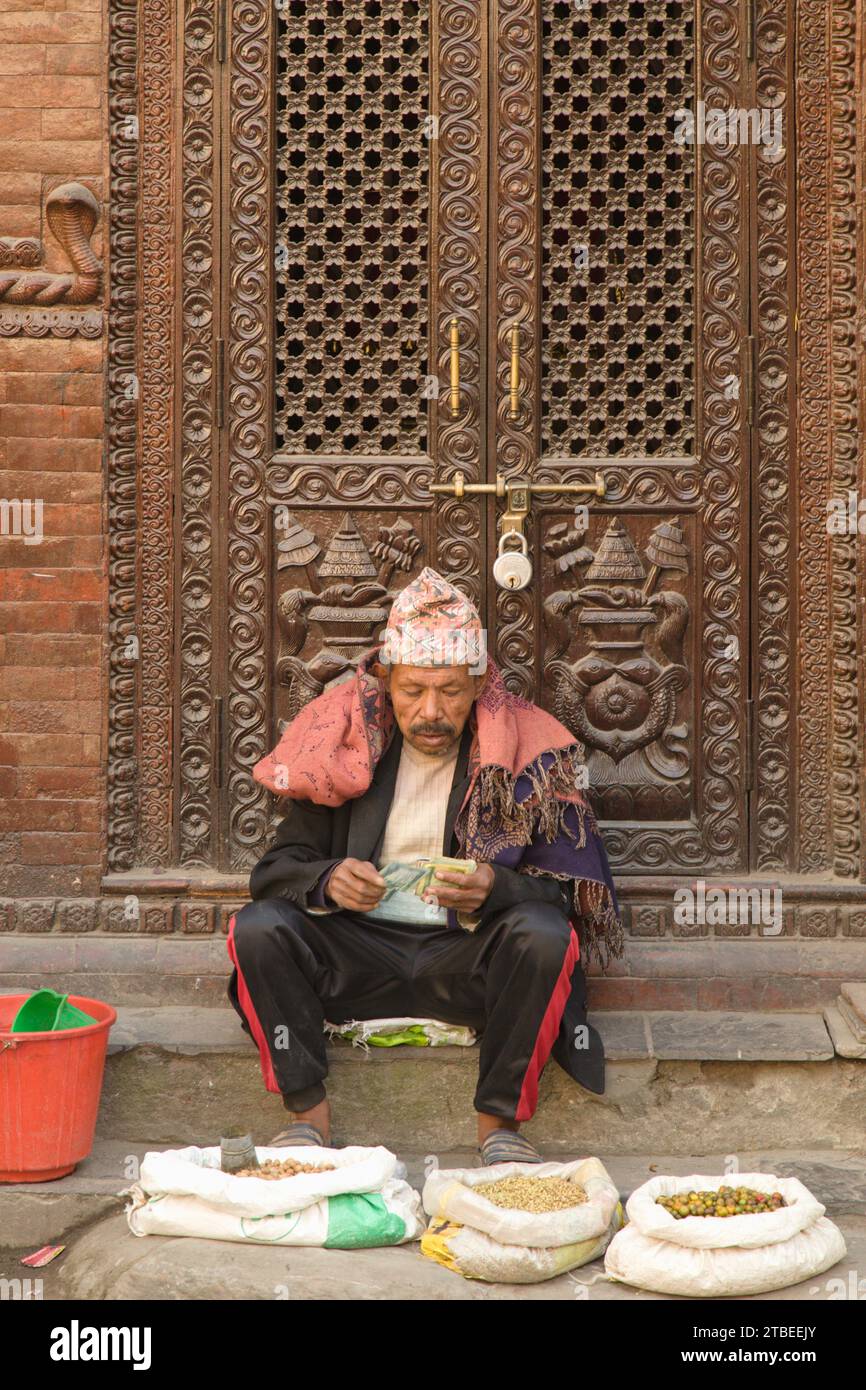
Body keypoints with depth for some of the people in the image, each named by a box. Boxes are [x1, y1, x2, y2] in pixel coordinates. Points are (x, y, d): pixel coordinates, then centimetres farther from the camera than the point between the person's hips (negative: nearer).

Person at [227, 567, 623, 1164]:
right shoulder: (345, 740, -1)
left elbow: (566, 891, -6)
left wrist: (494, 890, -27)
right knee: (257, 928, -22)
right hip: (360, 950, 2)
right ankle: (309, 1114, -12)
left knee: (544, 934, -31)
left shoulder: (527, 752, -5)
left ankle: (500, 1121, -16)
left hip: (468, 958, -1)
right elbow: (275, 868, 1)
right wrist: (329, 881, -22)